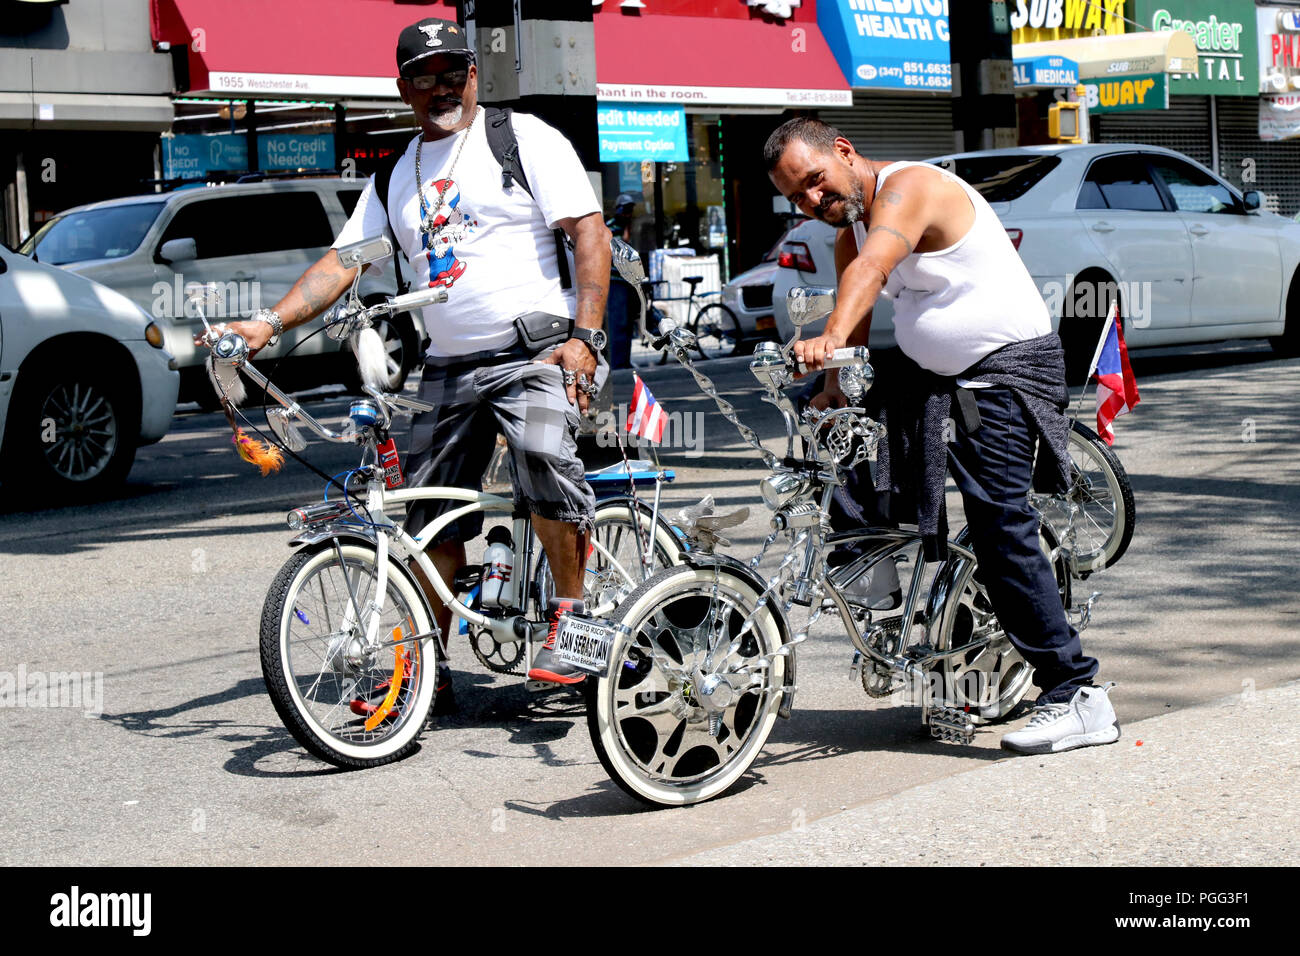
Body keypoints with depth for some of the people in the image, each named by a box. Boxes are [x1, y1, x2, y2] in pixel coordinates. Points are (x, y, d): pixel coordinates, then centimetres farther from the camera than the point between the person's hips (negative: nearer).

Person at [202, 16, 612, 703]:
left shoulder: (526, 139, 1)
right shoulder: (397, 176, 18)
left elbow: (589, 233, -6)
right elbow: (340, 263, 15)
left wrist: (584, 336, -17)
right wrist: (267, 324, 1)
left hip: (538, 347, -6)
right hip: (449, 365, 6)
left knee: (541, 454, -32)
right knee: (430, 517, 5)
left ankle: (570, 615, -16)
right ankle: (430, 669, 17)